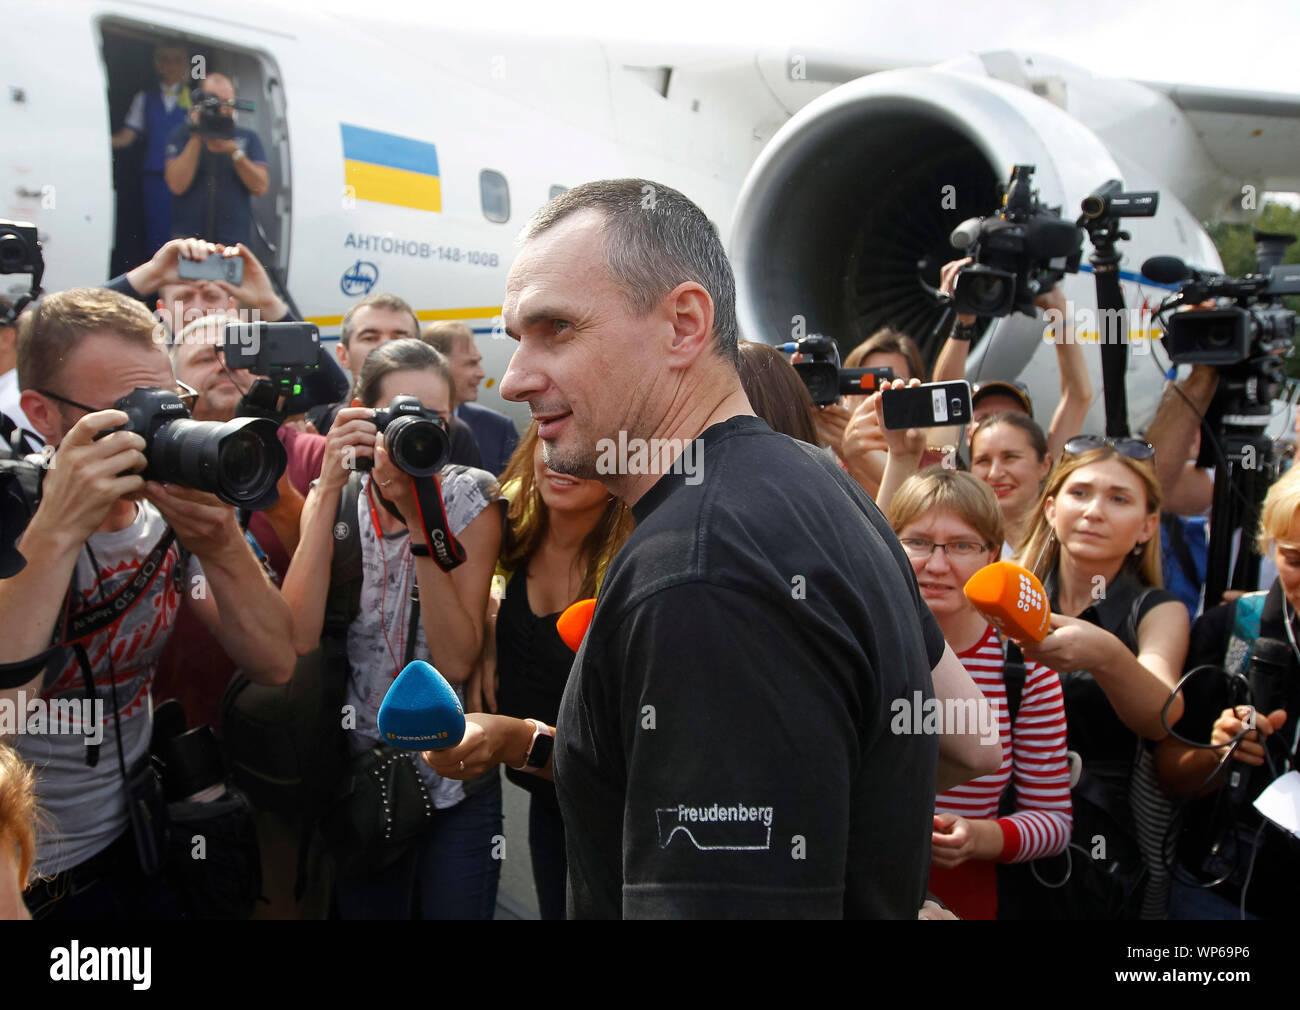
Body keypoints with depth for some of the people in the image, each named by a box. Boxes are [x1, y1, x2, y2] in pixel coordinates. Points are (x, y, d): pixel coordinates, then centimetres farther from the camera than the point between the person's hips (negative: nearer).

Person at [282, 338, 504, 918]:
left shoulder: (469, 498, -10)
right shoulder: (336, 498, -2)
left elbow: (456, 662, -20)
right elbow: (298, 641, -18)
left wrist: (422, 516, -25)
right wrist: (329, 490, -21)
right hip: (358, 771, 2)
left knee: (455, 909, 11)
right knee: (361, 909, 16)